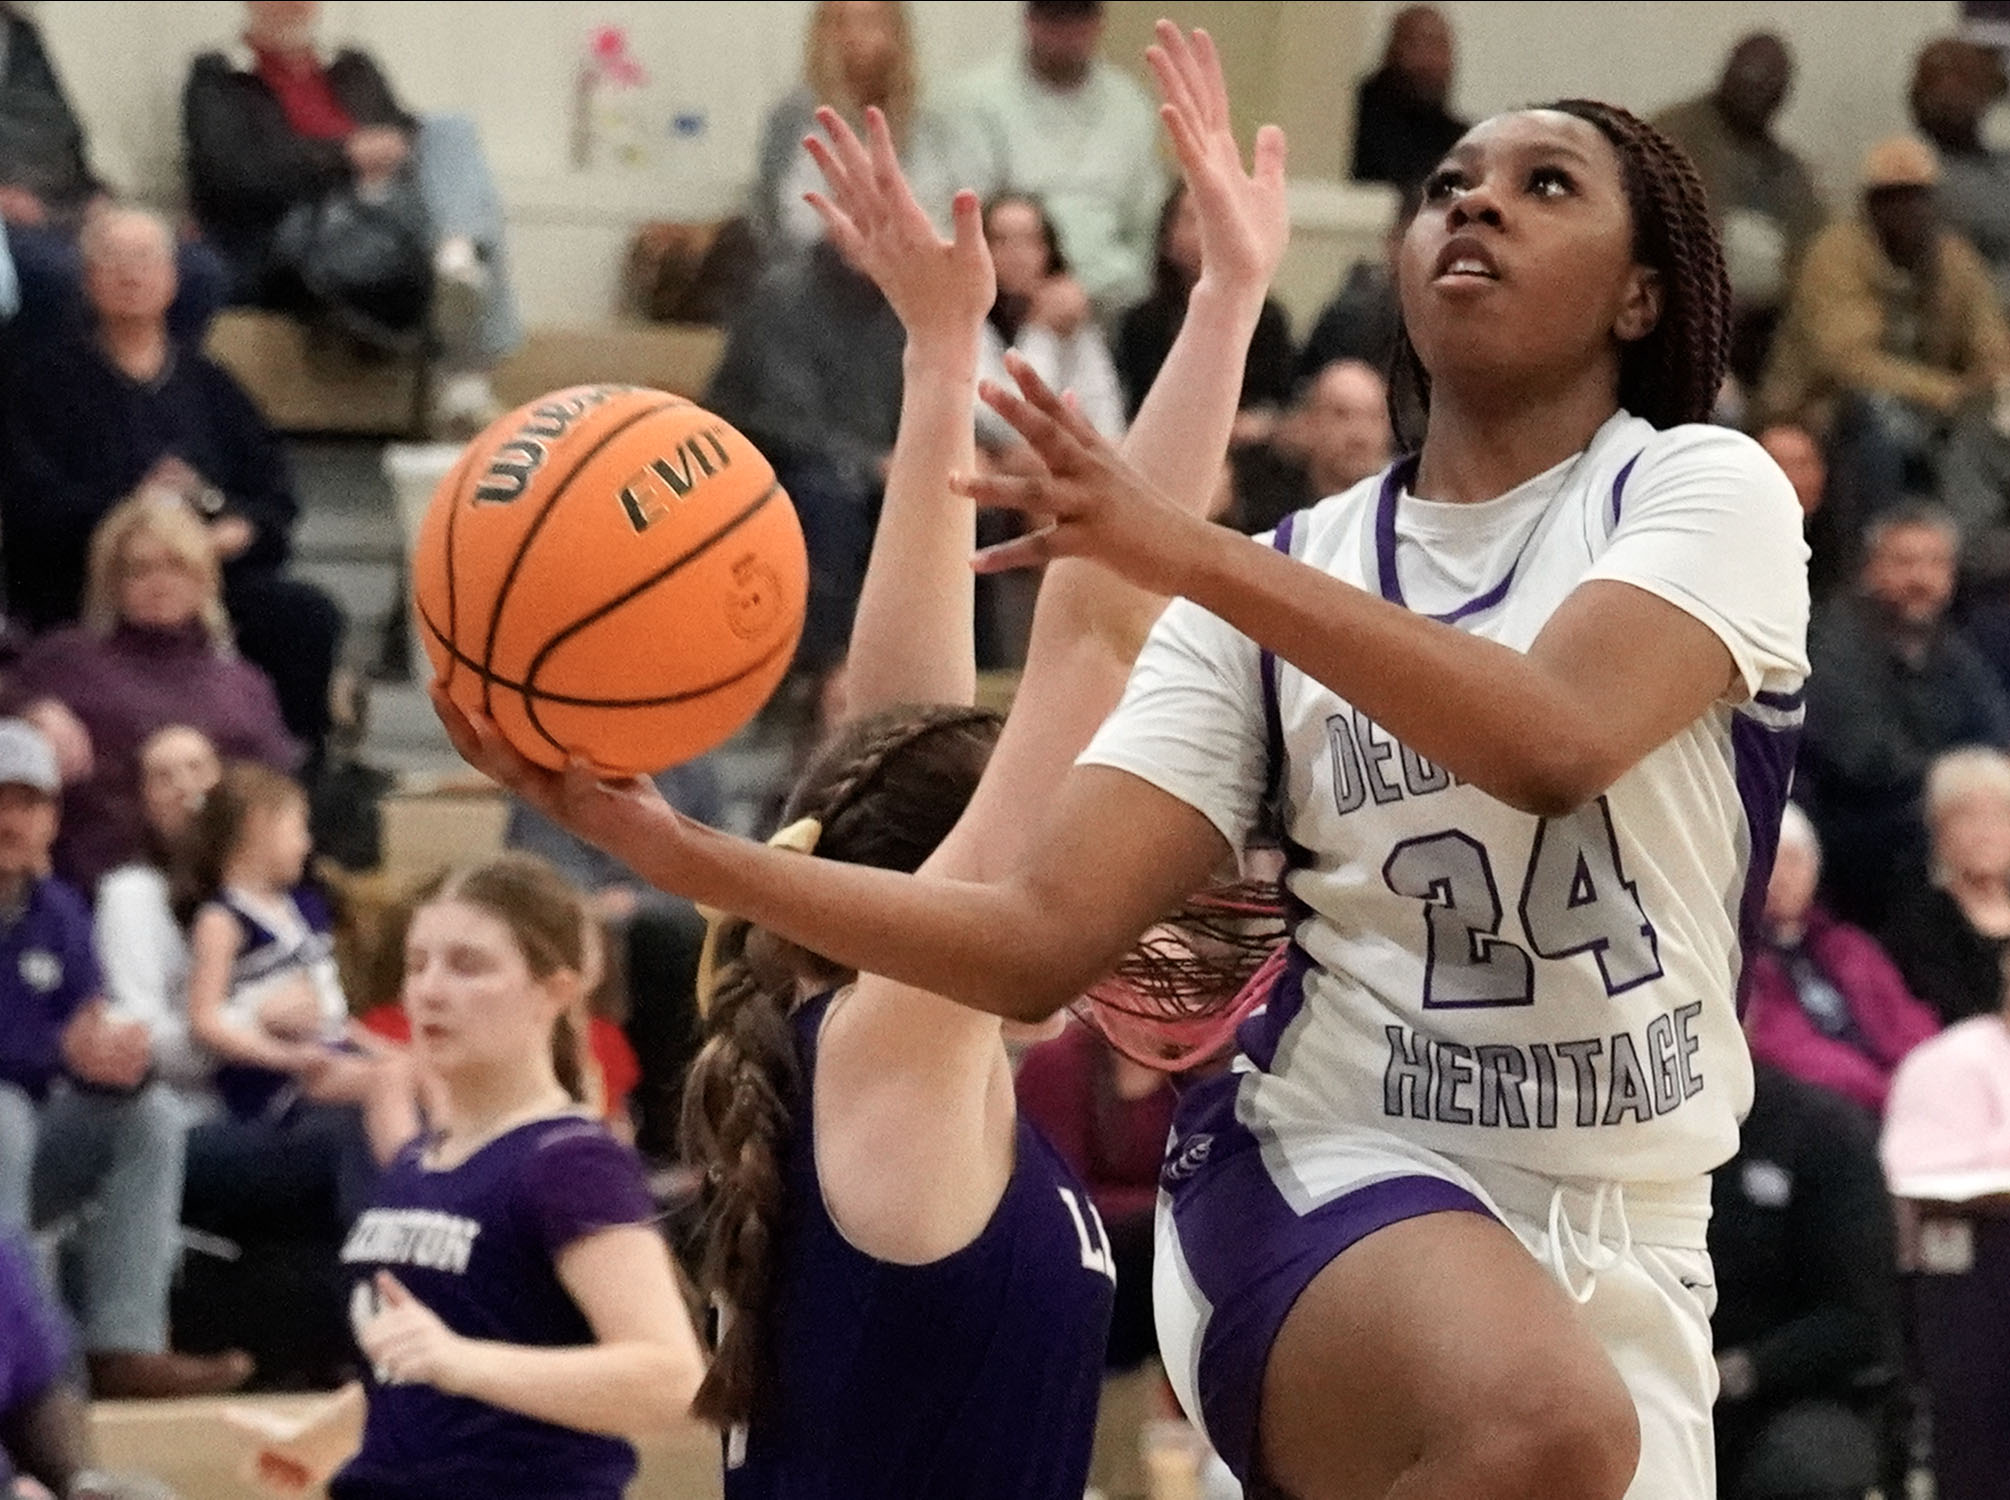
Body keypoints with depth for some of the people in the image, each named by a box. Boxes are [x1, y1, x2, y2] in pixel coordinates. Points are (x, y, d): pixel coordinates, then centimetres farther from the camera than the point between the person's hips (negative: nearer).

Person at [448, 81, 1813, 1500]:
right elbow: (1043, 934, -2)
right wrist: (666, 845, -13)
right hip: (1324, 1176, -2)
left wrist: (1193, 554, -28)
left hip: (1628, 1251, 2)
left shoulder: (1706, 488, 1)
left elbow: (1552, 743, -21)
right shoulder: (1277, 585, 8)